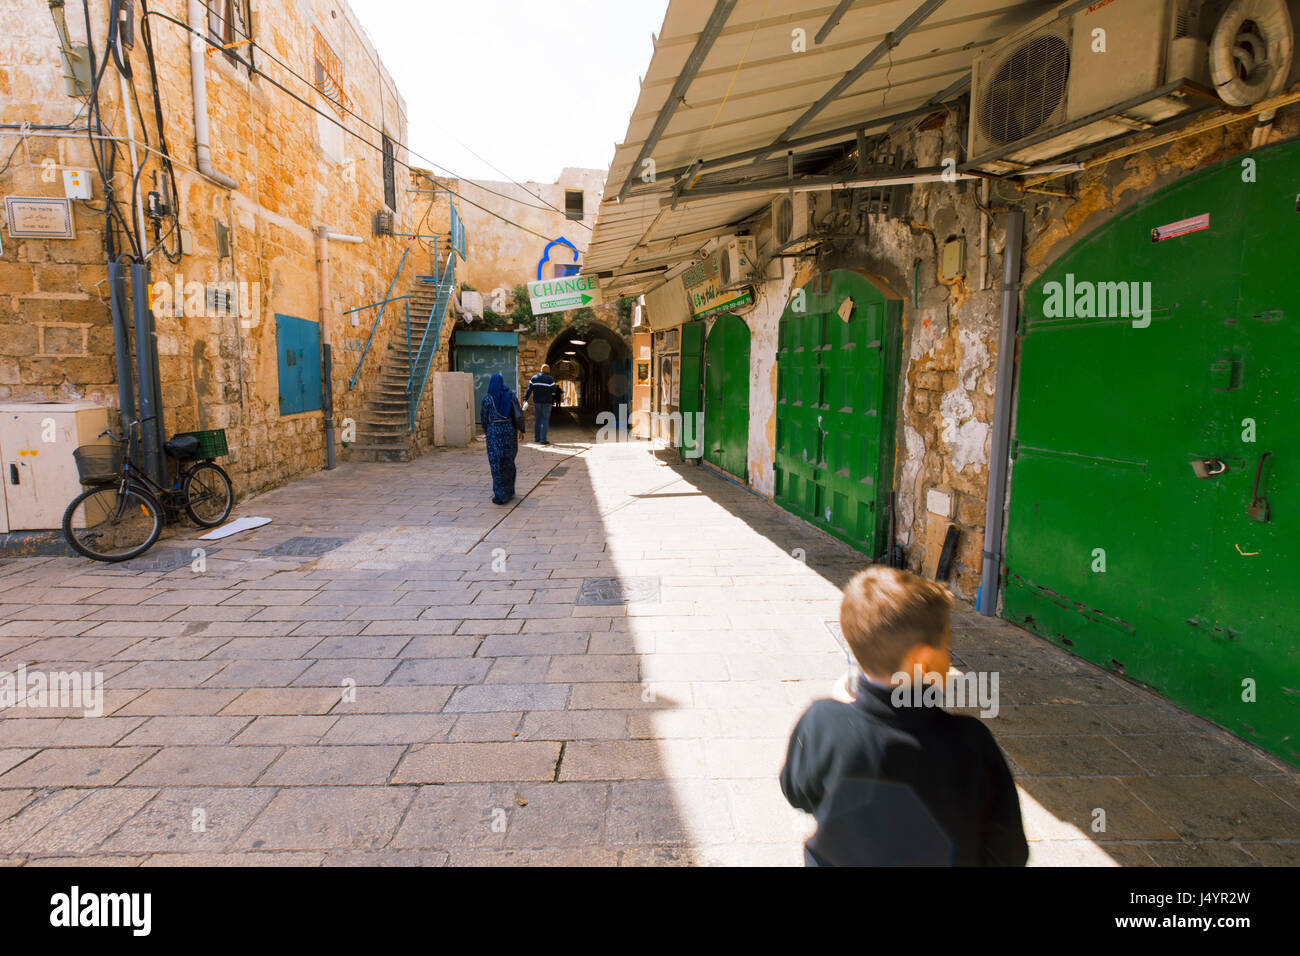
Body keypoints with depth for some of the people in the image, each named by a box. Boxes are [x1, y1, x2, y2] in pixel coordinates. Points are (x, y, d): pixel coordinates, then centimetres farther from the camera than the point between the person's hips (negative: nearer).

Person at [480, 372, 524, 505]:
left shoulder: (487, 398, -5)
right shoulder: (510, 395, 0)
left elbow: (483, 418, 1)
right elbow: (519, 413, -4)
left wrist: (486, 431, 19)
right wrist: (520, 430, 6)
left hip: (494, 432, -3)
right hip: (509, 430, 3)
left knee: (496, 464, 2)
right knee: (508, 462, 19)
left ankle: (500, 496, -3)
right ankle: (509, 491, 28)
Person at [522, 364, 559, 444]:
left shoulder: (534, 378, 4)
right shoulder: (549, 379, -8)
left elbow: (529, 390, -4)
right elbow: (554, 390, -7)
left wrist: (525, 400, -7)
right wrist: (555, 386, 13)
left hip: (537, 401, 4)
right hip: (547, 402, -4)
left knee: (537, 420, 14)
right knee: (545, 420, -2)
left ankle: (536, 438, 20)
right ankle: (543, 439, -6)